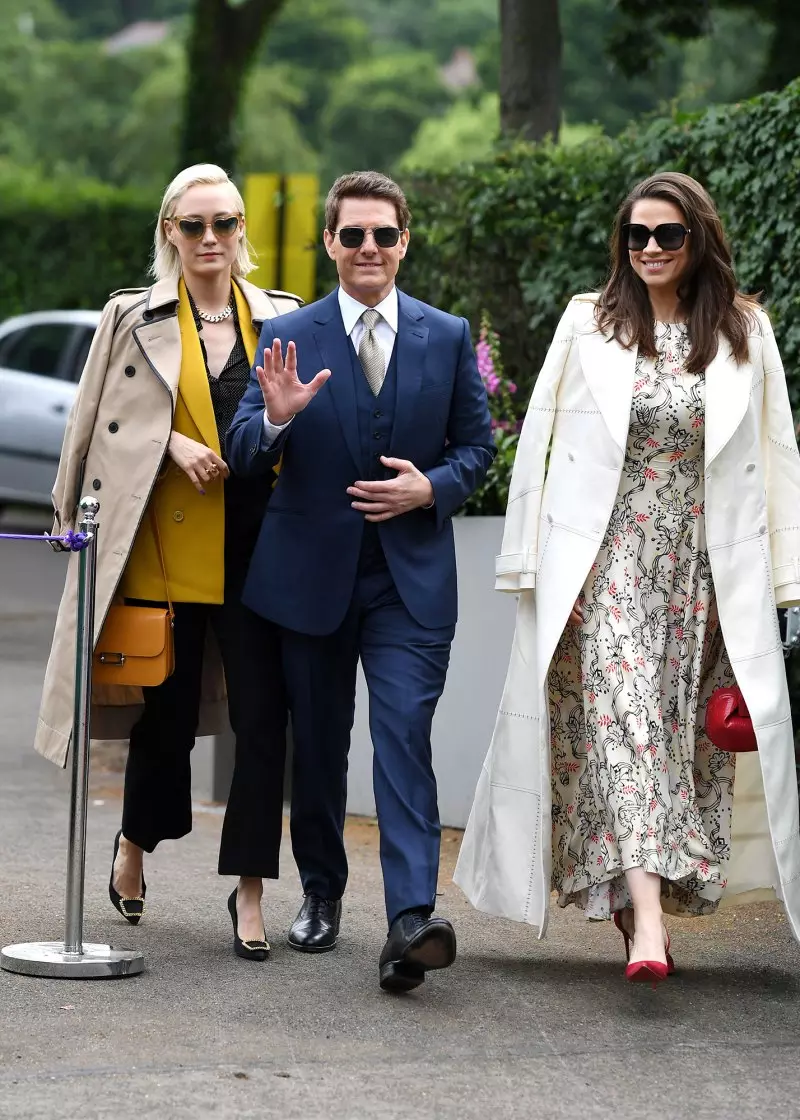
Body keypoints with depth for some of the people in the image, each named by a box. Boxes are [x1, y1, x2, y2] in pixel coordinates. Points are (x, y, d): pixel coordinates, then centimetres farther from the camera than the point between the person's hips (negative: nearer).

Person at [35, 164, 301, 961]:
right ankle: (135, 844, 34)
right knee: (169, 710, 7)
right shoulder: (133, 319, 7)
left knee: (262, 716, -5)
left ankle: (249, 889, 2)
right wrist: (172, 443, -7)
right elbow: (99, 430, 7)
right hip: (165, 550, -1)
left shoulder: (283, 319, 10)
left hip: (256, 548, 1)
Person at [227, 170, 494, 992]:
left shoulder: (449, 338, 5)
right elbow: (243, 456, -2)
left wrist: (433, 488, -11)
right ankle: (321, 892, 32)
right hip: (310, 571, 1)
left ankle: (411, 919, -23)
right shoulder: (288, 337, 2)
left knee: (404, 734, -15)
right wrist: (275, 417, -25)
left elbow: (476, 446, 10)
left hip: (411, 575, -1)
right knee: (317, 743, 12)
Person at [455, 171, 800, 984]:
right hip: (607, 559, -2)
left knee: (685, 727, 3)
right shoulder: (588, 324, 5)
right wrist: (530, 560, 0)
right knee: (622, 714, -14)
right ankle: (647, 921, -22)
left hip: (705, 566, 2)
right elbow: (538, 440, 5)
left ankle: (636, 899, 15)